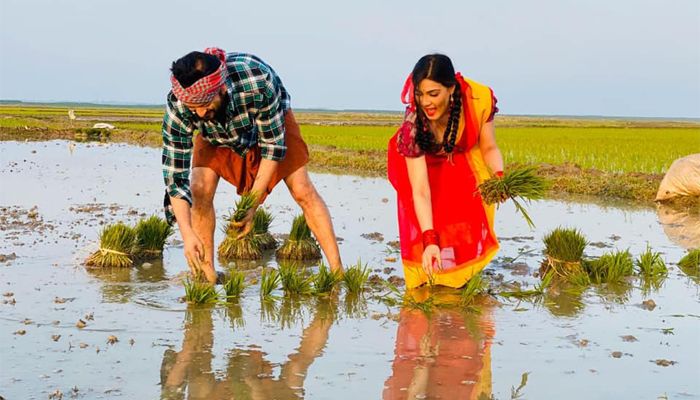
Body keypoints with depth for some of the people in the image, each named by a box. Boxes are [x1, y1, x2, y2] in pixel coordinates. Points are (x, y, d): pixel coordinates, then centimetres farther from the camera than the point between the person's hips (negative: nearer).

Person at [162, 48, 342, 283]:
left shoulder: (258, 81, -44)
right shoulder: (177, 107, -37)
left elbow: (274, 144, -30)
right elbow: (175, 174, -32)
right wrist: (187, 234, -41)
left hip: (272, 121, -1)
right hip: (215, 135, 2)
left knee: (303, 191, -10)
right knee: (200, 191, -17)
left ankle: (337, 271, -4)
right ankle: (207, 277, -5)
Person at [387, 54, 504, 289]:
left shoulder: (479, 100, -35)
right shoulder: (412, 126, -40)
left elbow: (489, 148, -17)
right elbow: (420, 192, -40)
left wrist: (499, 175, -38)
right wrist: (429, 240, -49)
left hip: (462, 159, 2)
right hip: (421, 162, -2)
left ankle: (463, 273, 15)